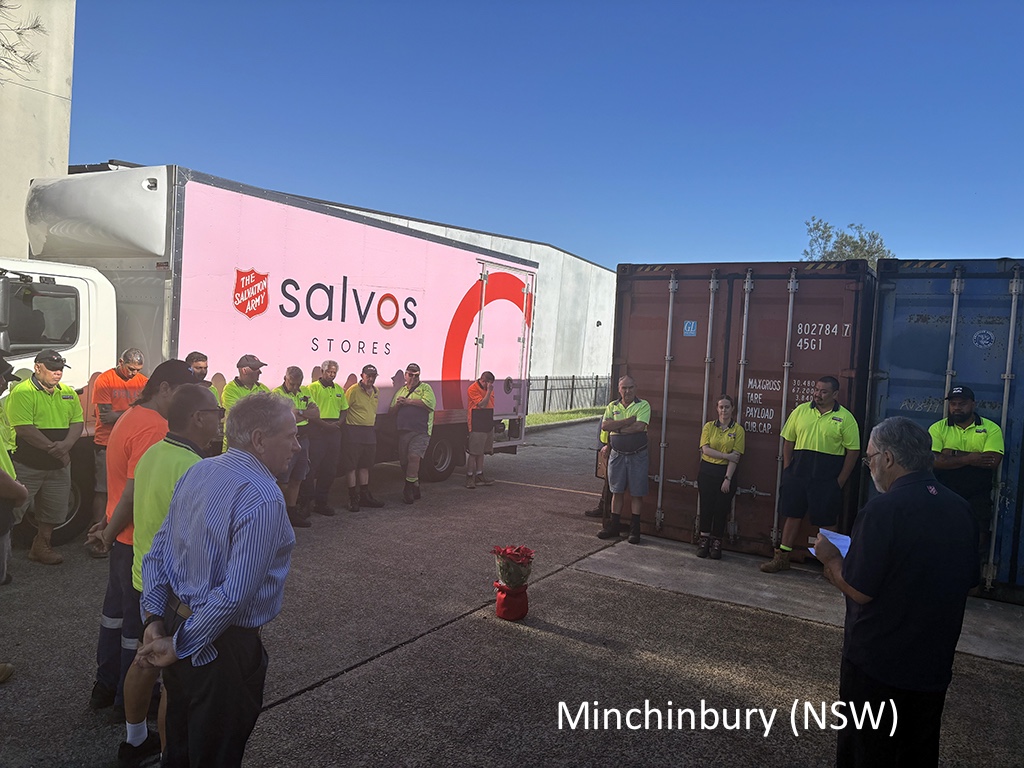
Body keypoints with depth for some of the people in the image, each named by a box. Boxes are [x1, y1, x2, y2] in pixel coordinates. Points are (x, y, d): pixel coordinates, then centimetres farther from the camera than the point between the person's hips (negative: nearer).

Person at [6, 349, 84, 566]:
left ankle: (41, 547, 33)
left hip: (59, 466, 7)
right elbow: (24, 429, -20)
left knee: (54, 511, 17)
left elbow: (77, 422, 5)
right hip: (27, 466, -6)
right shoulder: (22, 392, -12)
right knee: (13, 509, -1)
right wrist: (52, 448, -19)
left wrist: (66, 445, -13)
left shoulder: (68, 393, 8)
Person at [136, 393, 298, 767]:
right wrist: (179, 646, -16)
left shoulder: (197, 472, 2)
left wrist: (155, 618, 4)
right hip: (222, 646, -8)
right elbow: (235, 595, -28)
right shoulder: (263, 499, -26)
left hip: (175, 620, 8)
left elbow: (156, 551, 6)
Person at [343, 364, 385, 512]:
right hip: (354, 432, -7)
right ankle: (353, 498, 4)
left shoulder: (376, 392, 13)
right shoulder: (353, 390, -10)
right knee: (352, 466, -2)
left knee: (365, 466, 14)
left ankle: (365, 496, 22)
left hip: (370, 432, 7)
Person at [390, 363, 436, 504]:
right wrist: (398, 404, 0)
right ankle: (415, 488, 19)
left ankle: (409, 488, -14)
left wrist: (408, 401, -8)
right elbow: (392, 411, 23)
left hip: (420, 430, -6)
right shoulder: (401, 390, 23)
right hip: (403, 431, 6)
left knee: (414, 457, -19)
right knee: (404, 461, 6)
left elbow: (429, 403, -12)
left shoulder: (425, 387, 7)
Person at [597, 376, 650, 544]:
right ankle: (613, 526, 19)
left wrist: (617, 428, -11)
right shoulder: (612, 406, 6)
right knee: (617, 491, 10)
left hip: (637, 456, -3)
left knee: (636, 493, 4)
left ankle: (634, 529, 13)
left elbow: (640, 426, -20)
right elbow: (605, 425, -10)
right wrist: (629, 420, -16)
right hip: (617, 455, 3)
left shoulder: (643, 405, -5)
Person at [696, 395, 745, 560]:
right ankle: (704, 540, 13)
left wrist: (727, 479, -12)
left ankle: (717, 542, 12)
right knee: (706, 506, 3)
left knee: (721, 508, 1)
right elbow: (705, 449, -6)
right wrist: (726, 455, -16)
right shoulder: (709, 426, 4)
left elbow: (735, 457, -6)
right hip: (707, 471, 1)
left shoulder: (738, 430, -1)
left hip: (726, 472, -1)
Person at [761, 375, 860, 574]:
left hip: (827, 479, -3)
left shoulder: (845, 418, -4)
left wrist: (840, 481, -7)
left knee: (827, 522, 5)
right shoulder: (801, 411, 6)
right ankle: (782, 558, 20)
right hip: (797, 474, 3)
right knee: (792, 515, 11)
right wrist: (787, 470, 4)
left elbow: (853, 451, -4)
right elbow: (788, 440, 10)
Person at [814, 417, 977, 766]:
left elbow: (859, 591, -22)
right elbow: (968, 577, 13)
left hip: (877, 664, -6)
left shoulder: (884, 509, -23)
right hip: (934, 665, 7)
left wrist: (831, 558, -4)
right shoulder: (959, 508, -1)